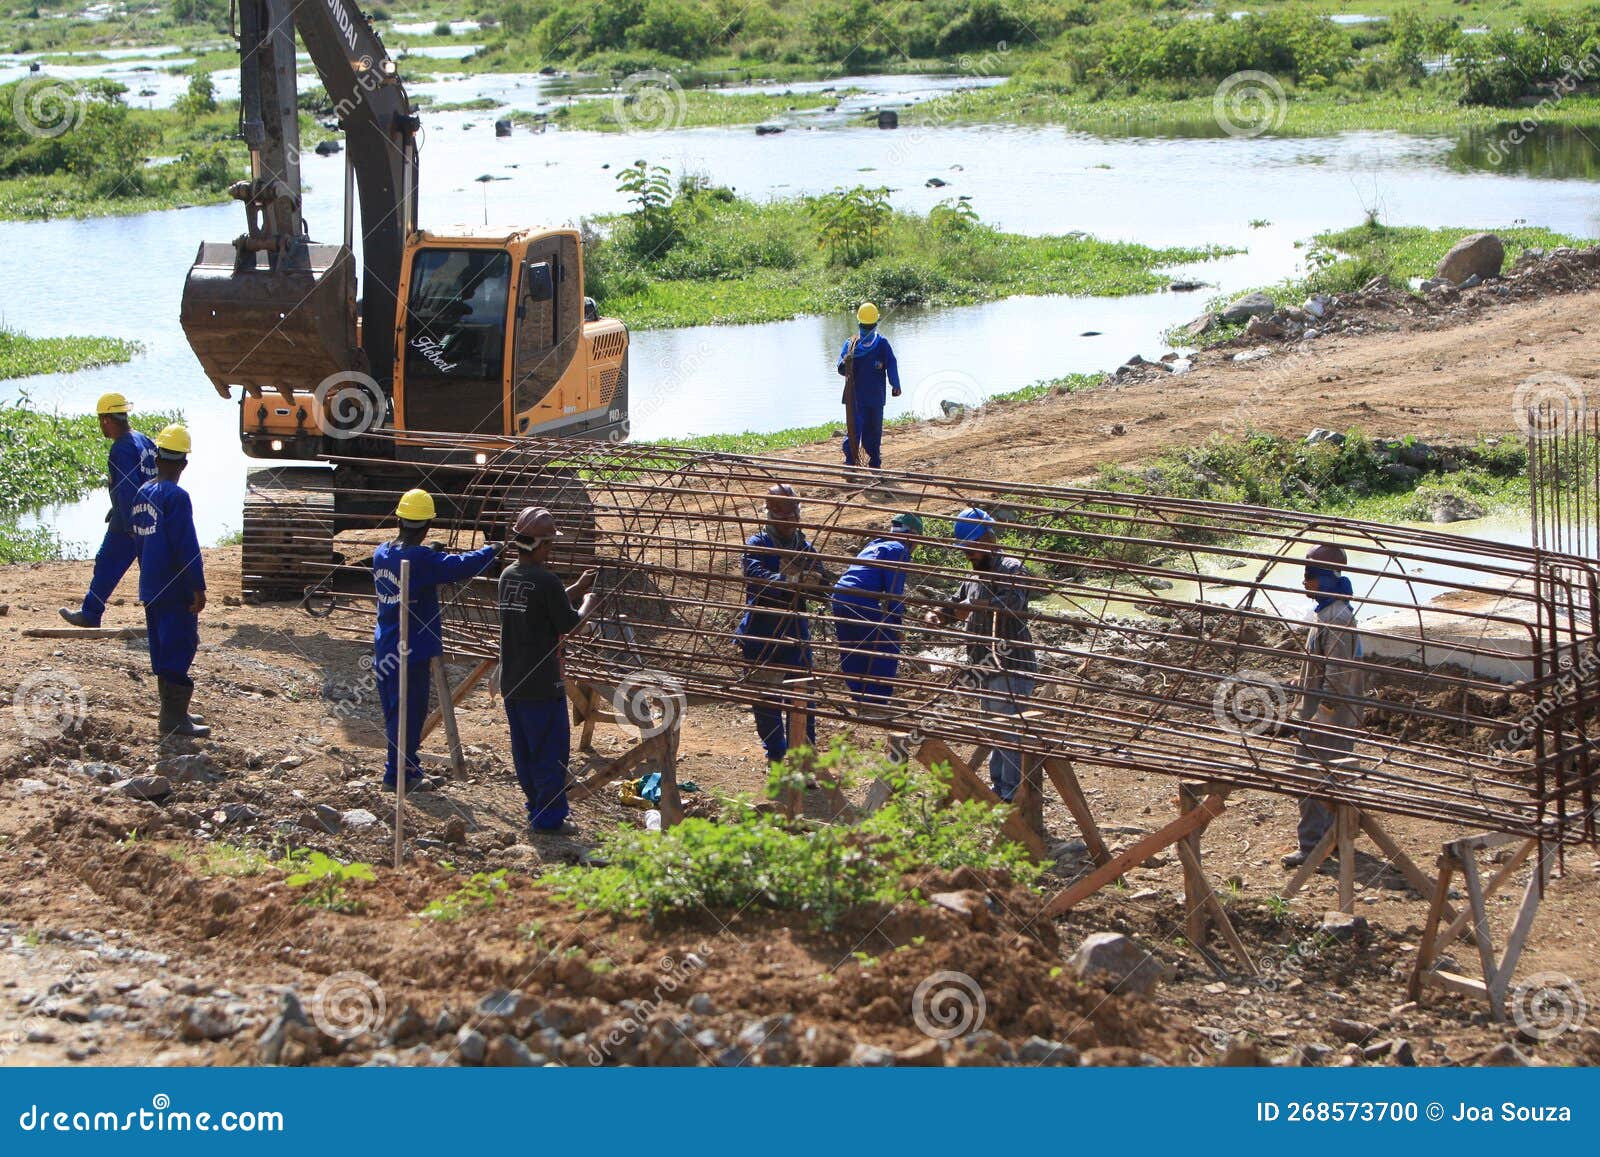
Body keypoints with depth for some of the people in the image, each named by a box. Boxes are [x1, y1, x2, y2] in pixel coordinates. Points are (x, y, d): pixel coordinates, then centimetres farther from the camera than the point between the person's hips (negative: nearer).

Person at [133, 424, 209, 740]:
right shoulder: (176, 497, -17)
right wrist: (198, 587, -16)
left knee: (163, 649, 15)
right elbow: (187, 547, -19)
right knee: (180, 649, -4)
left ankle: (173, 713, 23)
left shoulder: (142, 494, 9)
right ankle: (173, 719, -5)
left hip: (150, 588, 8)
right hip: (175, 590, -8)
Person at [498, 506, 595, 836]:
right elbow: (568, 624, -12)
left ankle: (538, 811, 25)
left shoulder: (508, 576, 6)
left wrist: (575, 589, 18)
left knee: (524, 750, 15)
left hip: (511, 682, 8)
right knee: (551, 750, 1)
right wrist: (588, 602, 6)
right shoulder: (547, 581, -19)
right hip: (541, 684, -8)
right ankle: (549, 818, 4)